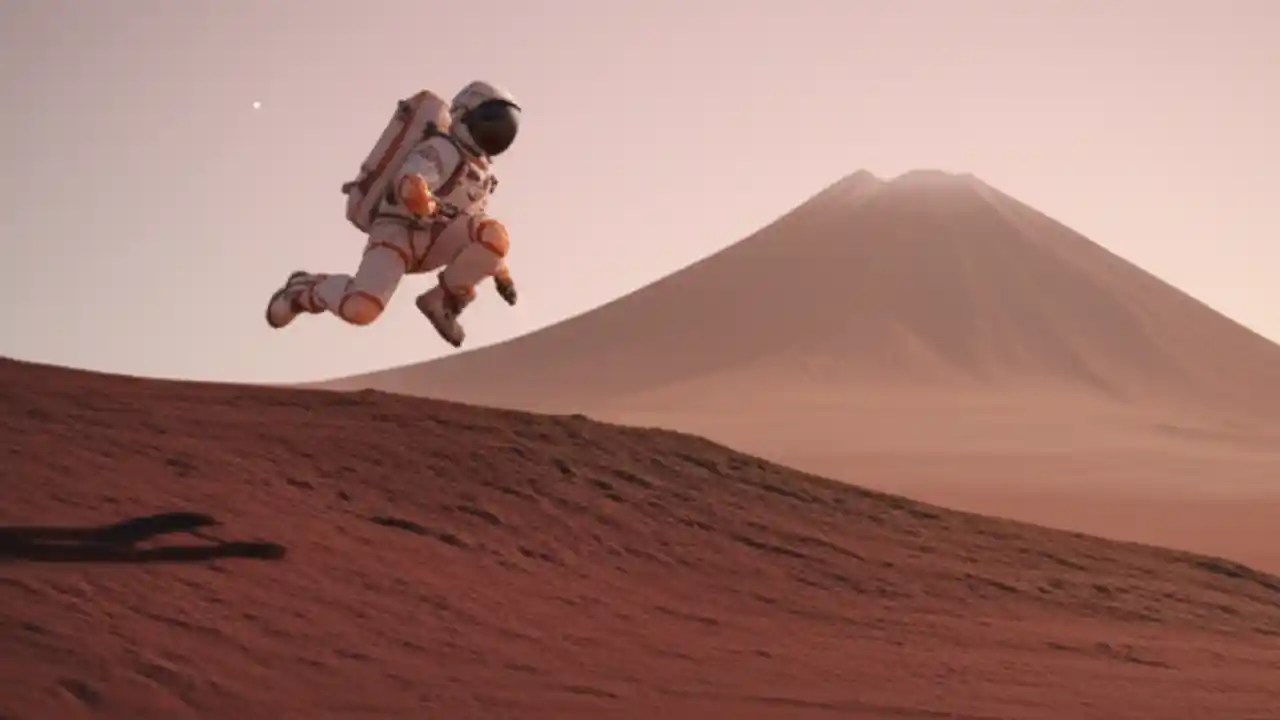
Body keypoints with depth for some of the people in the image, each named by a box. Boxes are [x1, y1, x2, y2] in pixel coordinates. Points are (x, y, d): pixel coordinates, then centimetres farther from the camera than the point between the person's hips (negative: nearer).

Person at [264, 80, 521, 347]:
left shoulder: (481, 171, 17)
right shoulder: (443, 149, -10)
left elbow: (483, 229, 30)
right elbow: (409, 185, -31)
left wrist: (501, 270, 26)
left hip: (429, 242, 7)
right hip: (398, 231, -7)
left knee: (495, 235, -21)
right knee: (360, 310, -30)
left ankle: (442, 298, -6)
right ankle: (305, 288, 3)